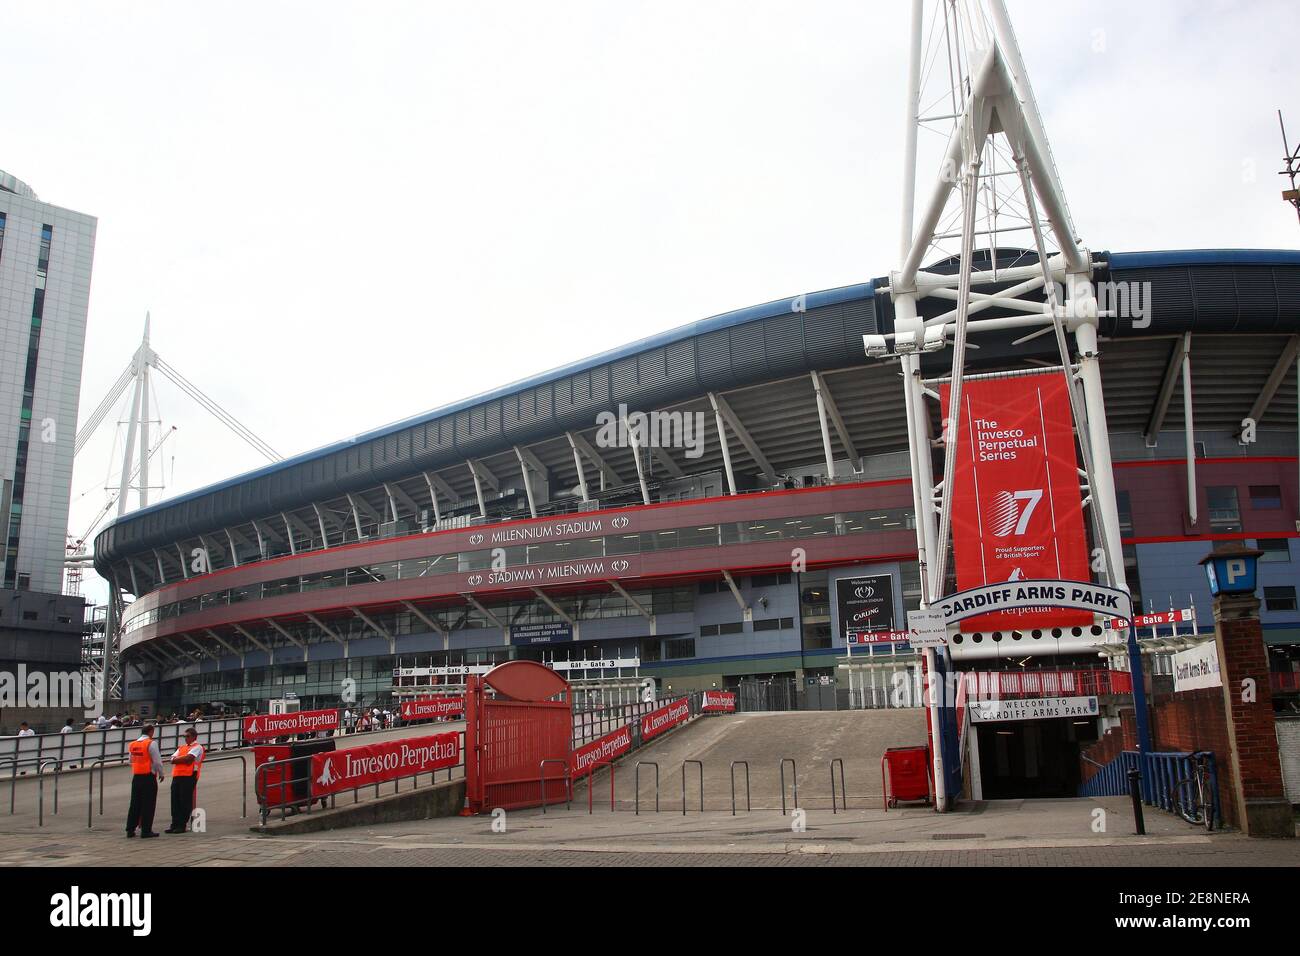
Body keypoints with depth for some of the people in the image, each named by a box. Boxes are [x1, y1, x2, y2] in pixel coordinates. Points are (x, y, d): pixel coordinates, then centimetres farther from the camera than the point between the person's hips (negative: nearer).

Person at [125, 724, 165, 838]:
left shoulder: (132, 744, 7)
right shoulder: (151, 743, -12)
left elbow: (131, 760, 14)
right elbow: (157, 761, -12)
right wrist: (161, 773, 2)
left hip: (136, 777, 6)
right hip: (149, 777, -6)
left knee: (135, 803, 12)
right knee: (148, 804, 0)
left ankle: (130, 829, 15)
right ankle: (146, 830, 1)